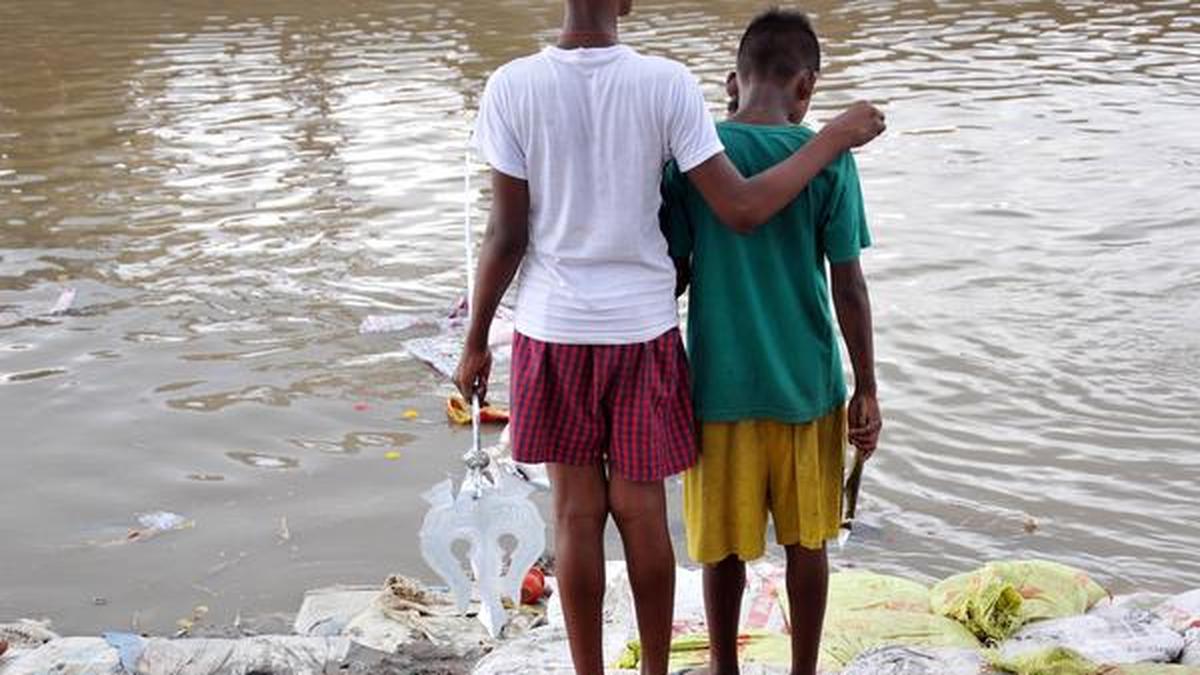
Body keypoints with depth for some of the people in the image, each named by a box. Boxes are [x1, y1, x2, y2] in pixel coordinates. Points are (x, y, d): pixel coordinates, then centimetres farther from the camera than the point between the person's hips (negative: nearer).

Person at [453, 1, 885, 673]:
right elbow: (743, 210, -13)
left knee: (577, 510, 9)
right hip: (641, 328, 0)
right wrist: (837, 137, -2)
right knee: (642, 509, 12)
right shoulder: (667, 83, -12)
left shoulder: (512, 88, -11)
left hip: (554, 331, 0)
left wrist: (476, 341, 4)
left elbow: (507, 236, -8)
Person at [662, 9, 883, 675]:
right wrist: (866, 390, 3)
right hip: (807, 385, 0)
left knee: (724, 545, 13)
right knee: (806, 539, 14)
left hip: (720, 386, 0)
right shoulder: (827, 159, -7)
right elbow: (849, 287, -6)